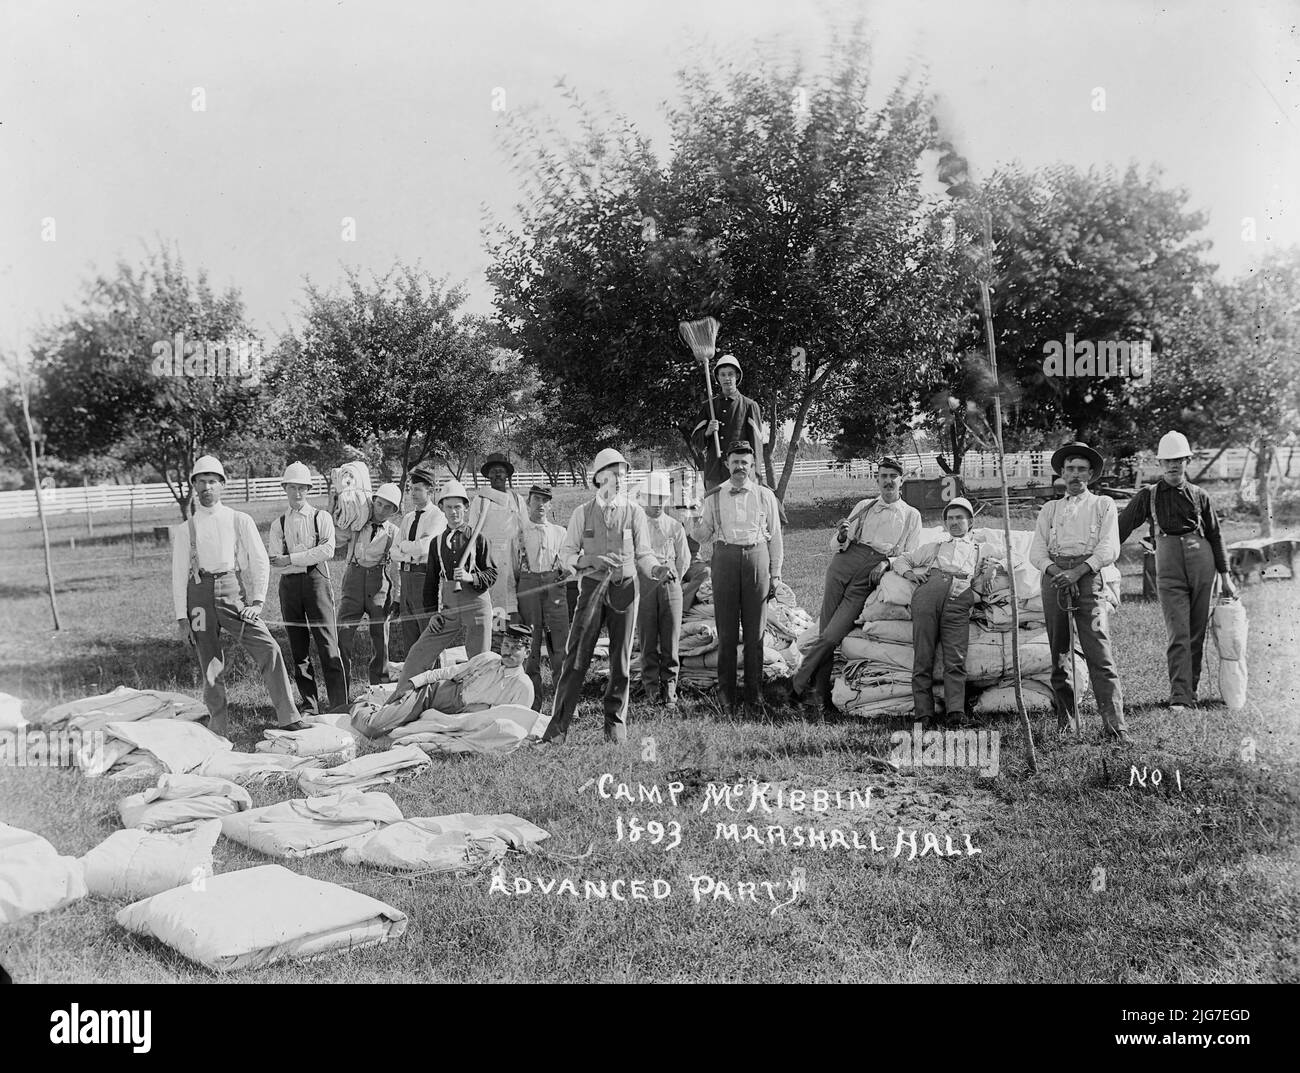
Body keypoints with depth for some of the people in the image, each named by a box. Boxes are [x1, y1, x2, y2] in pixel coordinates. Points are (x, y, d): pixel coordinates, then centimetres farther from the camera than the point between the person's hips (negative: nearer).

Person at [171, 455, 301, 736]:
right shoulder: (185, 529, 12)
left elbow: (260, 562, 9)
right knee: (210, 668, 1)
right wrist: (181, 618, 3)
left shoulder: (240, 521, 10)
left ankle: (288, 718, -12)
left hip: (233, 589, -1)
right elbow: (179, 574, 10)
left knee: (269, 650, -15)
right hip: (200, 594, 1)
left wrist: (258, 600, -3)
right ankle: (219, 730, 10)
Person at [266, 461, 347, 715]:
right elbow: (275, 562, -1)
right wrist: (311, 555, -11)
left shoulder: (321, 518, 5)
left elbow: (328, 549, -10)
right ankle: (309, 707, 12)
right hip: (289, 584, 3)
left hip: (316, 580, -3)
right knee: (298, 649, 6)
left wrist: (292, 558, -13)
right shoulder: (278, 524, 12)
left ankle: (340, 705, -8)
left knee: (328, 645, -9)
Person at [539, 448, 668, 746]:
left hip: (625, 588, 1)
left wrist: (657, 569, -16)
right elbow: (566, 554, 4)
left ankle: (615, 722, 20)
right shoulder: (582, 514, 2)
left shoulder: (634, 512, 2)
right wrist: (589, 560, -15)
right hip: (592, 587, 0)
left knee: (621, 660, 7)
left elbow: (643, 553, 4)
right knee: (577, 656, -4)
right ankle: (558, 725, 0)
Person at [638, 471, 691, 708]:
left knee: (671, 638, -1)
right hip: (643, 583, -2)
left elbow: (684, 559, 19)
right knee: (648, 638, -1)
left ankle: (669, 686, 4)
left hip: (670, 584, 2)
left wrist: (673, 579, 13)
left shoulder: (675, 526, 12)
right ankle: (651, 686, 6)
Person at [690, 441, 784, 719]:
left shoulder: (765, 496, 8)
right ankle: (726, 695, 7)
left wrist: (775, 573, 7)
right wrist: (699, 525, -12)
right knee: (726, 631, 1)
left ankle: (754, 699, 7)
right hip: (724, 558, 0)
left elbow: (775, 537, 11)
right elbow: (703, 537, 10)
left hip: (756, 558, 0)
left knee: (754, 632, 1)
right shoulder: (714, 497, 8)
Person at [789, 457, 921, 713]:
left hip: (870, 574, -3)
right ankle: (823, 696, -4)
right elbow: (836, 544, 20)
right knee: (825, 632, -9)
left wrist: (886, 563, -9)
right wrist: (841, 537, -4)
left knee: (831, 636, -17)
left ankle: (798, 683, -7)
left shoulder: (911, 515, 16)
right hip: (845, 560, 3)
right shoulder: (864, 506, 22)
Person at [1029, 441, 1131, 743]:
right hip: (1054, 578, 3)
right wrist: (1053, 569, -10)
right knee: (1058, 653, 1)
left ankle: (1115, 724, -17)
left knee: (1099, 651, -13)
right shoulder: (1049, 509, 23)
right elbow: (1037, 550, 11)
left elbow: (1109, 549, 2)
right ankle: (1066, 722, 5)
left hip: (1088, 576, -3)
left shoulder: (1103, 505, 15)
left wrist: (1078, 571, -12)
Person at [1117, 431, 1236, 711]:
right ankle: (1179, 697, -13)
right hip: (1169, 568, -2)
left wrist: (1225, 576, 14)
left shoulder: (1199, 496, 11)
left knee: (1197, 633, 5)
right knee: (1178, 634, -10)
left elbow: (1215, 535, 15)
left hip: (1202, 564, 2)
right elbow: (1120, 528, 5)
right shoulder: (1148, 496, 7)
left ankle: (1191, 690, 16)